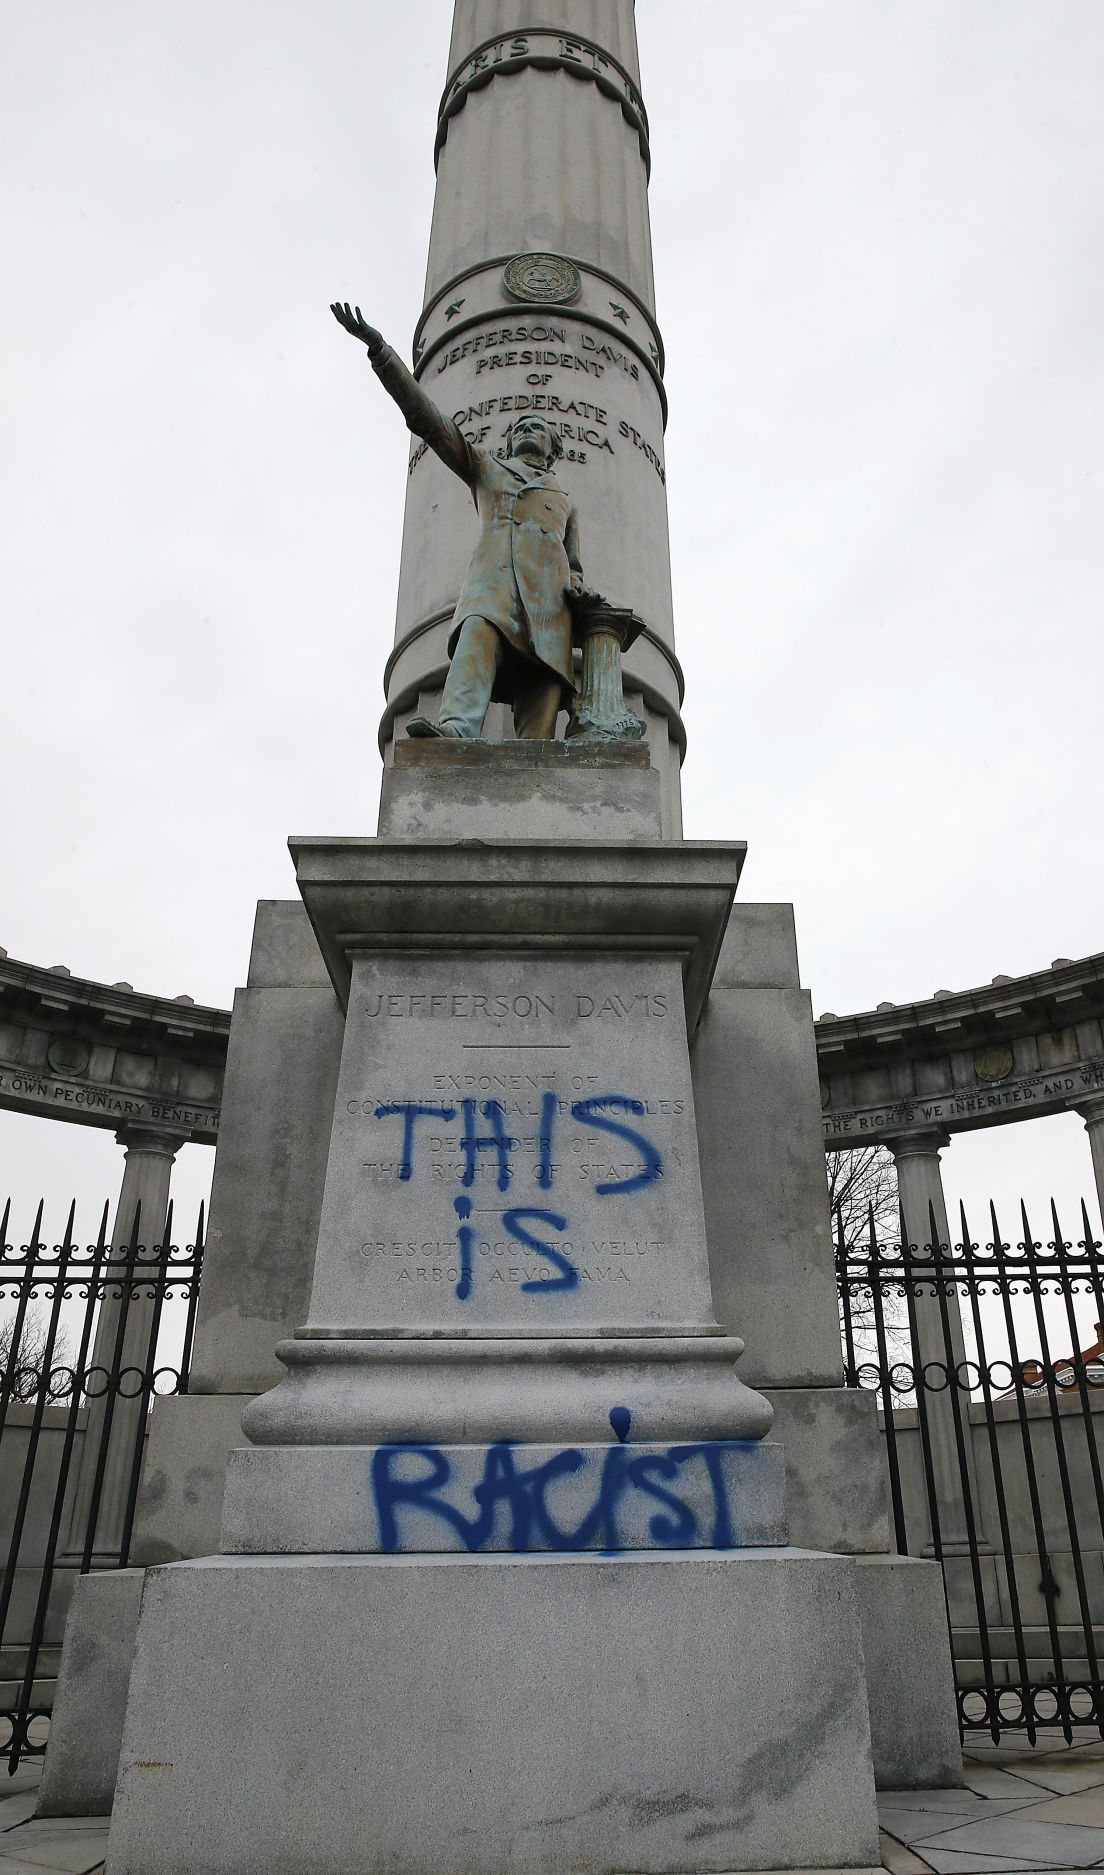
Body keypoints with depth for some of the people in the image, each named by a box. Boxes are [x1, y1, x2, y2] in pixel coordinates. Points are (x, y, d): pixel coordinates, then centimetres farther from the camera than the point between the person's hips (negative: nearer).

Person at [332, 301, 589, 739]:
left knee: (542, 702, -20)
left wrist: (578, 586, 5)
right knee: (480, 637, -36)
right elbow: (426, 417, 23)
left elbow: (573, 566, 32)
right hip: (492, 577, -3)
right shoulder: (484, 467, 33)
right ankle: (457, 729, -57)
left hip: (548, 593, 3)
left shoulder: (566, 503, 39)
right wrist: (378, 348, 14)